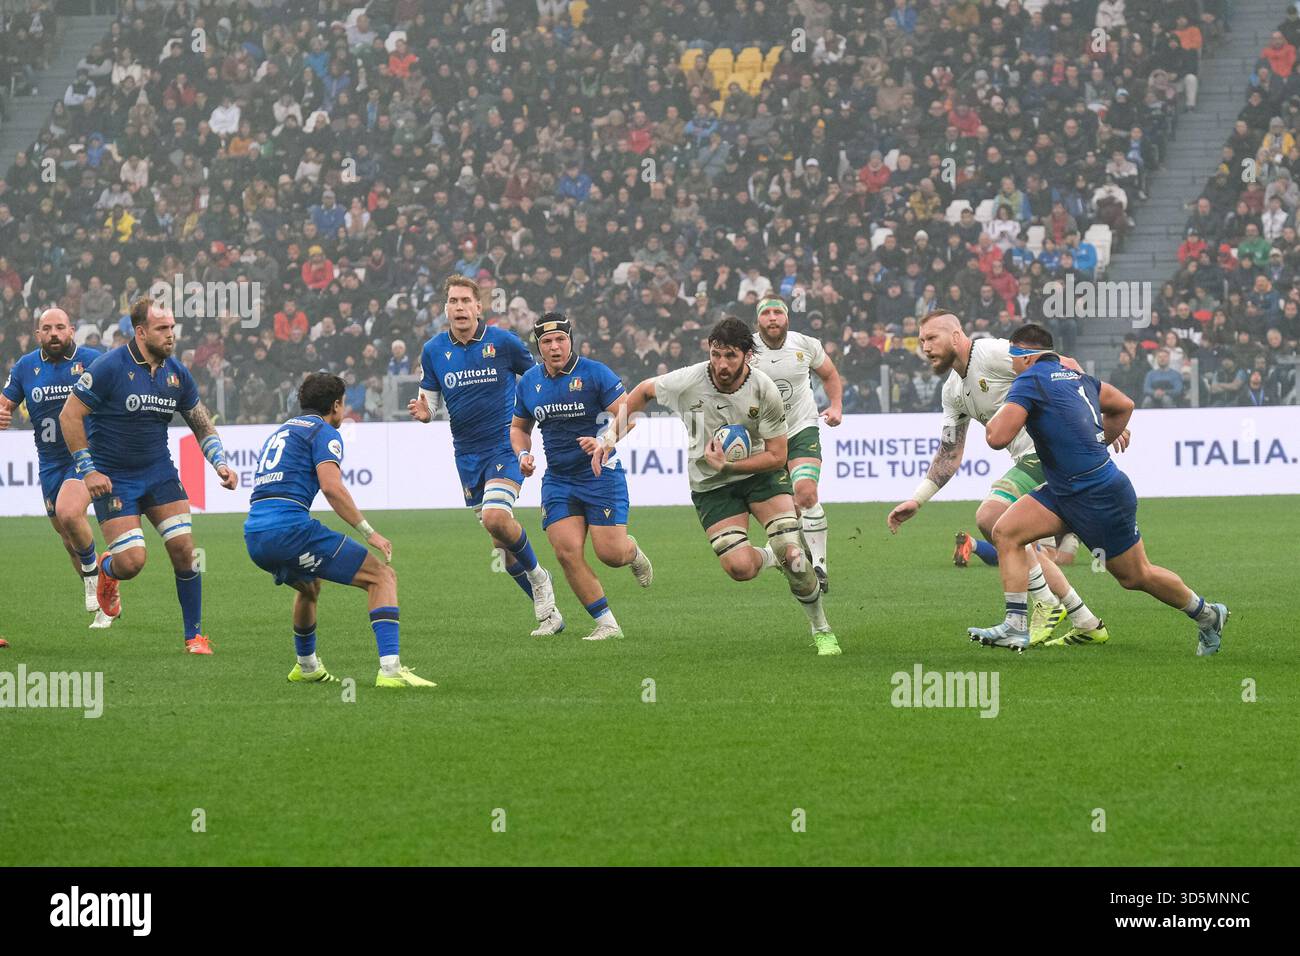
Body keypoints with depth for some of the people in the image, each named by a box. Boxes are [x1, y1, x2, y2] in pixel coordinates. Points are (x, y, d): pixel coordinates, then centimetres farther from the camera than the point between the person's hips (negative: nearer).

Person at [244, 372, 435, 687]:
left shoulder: (283, 430, 29)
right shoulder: (324, 431, 4)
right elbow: (331, 486, -13)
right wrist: (370, 533, -10)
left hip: (253, 537, 9)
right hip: (290, 528, -9)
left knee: (309, 584, 39)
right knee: (382, 577, -5)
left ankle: (306, 667, 50)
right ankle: (389, 669, -21)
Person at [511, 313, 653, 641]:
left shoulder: (594, 374, -10)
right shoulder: (528, 383, 6)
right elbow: (519, 427, 21)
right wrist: (523, 454, 0)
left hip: (601, 475, -4)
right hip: (557, 479, 4)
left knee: (611, 553, -9)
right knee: (567, 552, -11)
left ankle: (633, 552, 31)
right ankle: (606, 623, 0)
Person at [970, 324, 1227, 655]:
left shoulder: (1030, 380, -15)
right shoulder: (1075, 376, 11)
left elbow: (998, 437, -22)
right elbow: (1124, 405, 23)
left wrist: (995, 420, 1)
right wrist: (1100, 441, 35)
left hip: (1100, 497, -9)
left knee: (1136, 576, 7)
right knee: (1005, 532, -3)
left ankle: (1208, 615, 27)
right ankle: (1015, 628, -7)